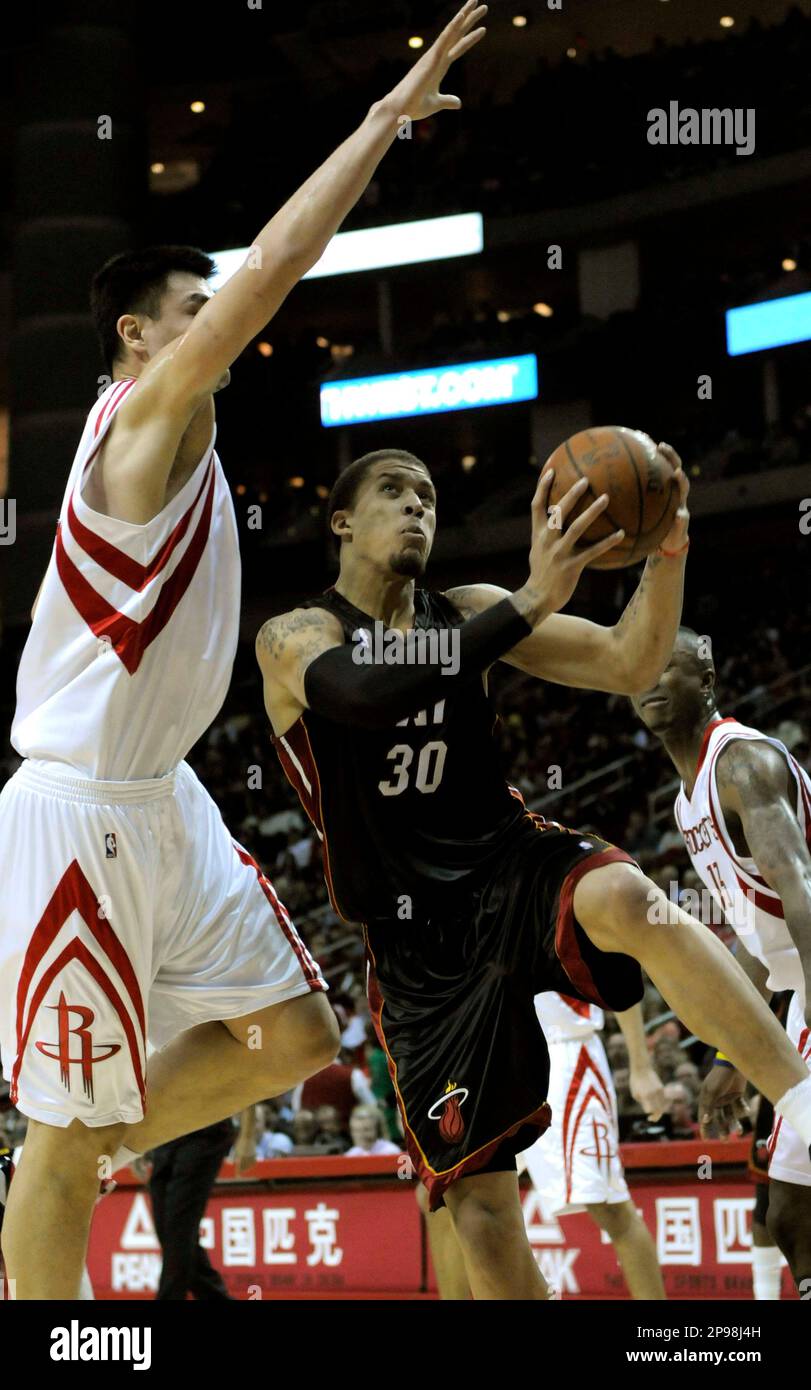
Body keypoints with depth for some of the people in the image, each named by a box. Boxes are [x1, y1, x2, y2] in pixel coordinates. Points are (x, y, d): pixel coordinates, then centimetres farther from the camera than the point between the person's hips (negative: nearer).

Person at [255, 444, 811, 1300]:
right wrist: (530, 604, -36)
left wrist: (667, 552, -18)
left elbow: (629, 666, 2)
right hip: (416, 940, -1)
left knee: (624, 898, -36)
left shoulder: (468, 613, 8)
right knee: (480, 1207, -3)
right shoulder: (295, 639, -4)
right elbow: (368, 694, -29)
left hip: (510, 866, 2)